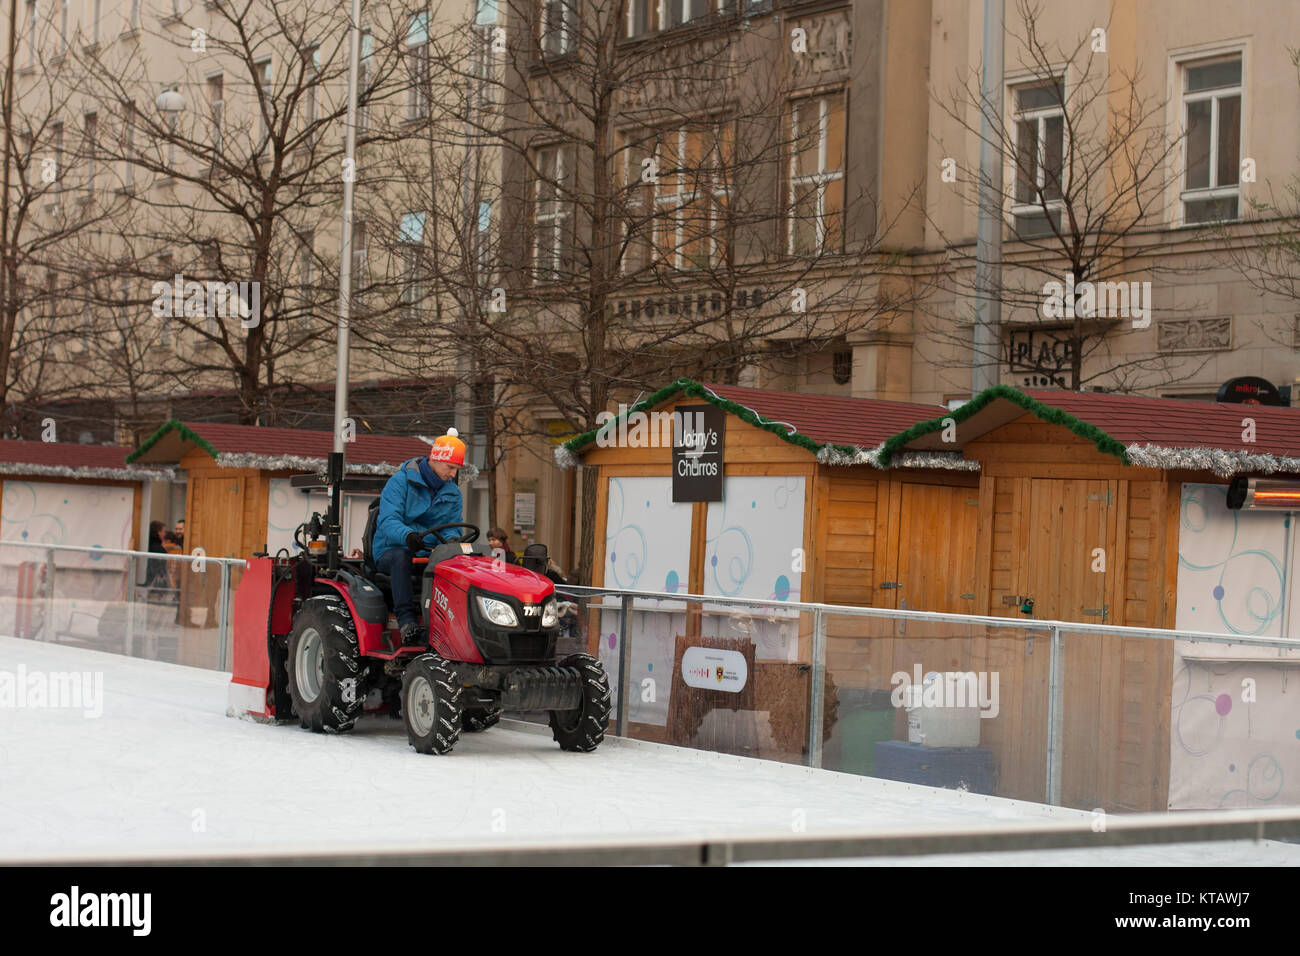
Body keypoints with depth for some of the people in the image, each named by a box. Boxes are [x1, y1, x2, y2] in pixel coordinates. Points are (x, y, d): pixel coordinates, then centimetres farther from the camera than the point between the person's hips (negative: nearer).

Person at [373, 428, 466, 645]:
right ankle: (407, 623, -47)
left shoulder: (453, 493, 11)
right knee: (401, 556, -39)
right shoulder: (401, 482, -7)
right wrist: (407, 536, -41)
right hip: (391, 550, -4)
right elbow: (387, 521, -19)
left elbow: (451, 528, 7)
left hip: (429, 553, 4)